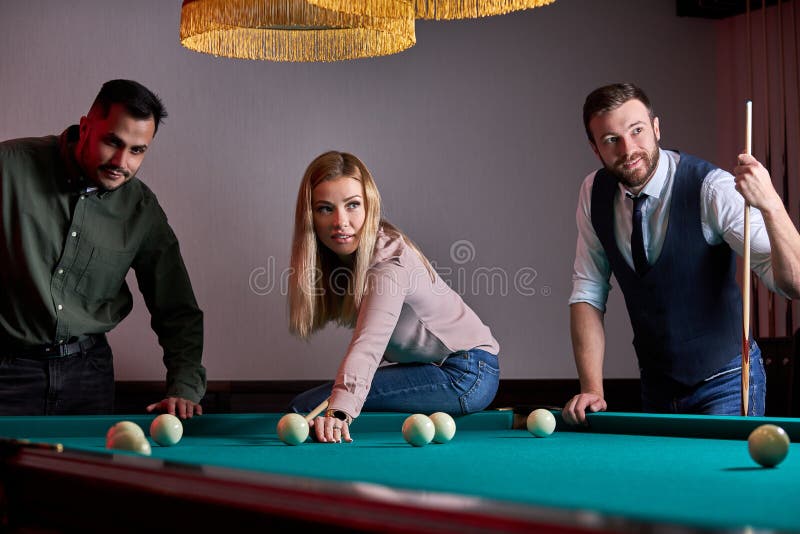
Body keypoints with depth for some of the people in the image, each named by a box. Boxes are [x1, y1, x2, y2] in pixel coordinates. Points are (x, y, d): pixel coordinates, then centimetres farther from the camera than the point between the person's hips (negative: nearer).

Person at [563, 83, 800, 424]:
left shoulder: (711, 188, -22)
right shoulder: (593, 193, -6)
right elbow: (587, 294, -2)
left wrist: (770, 204, -45)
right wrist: (592, 389, -13)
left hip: (725, 384, -4)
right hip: (656, 384, 4)